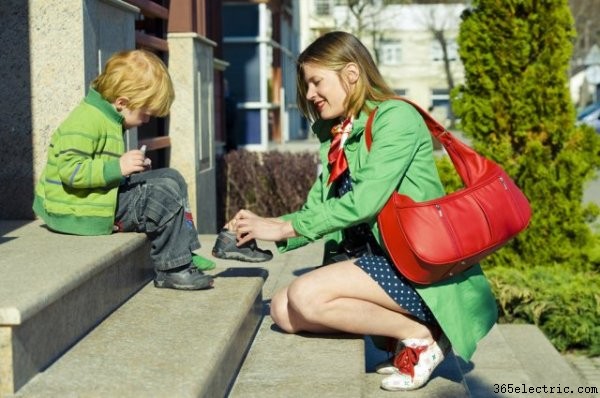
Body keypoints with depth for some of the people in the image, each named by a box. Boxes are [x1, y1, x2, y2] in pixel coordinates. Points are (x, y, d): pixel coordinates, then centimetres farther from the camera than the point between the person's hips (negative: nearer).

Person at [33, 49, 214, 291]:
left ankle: (185, 254, 12)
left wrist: (132, 167, 9)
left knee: (171, 179, 10)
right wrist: (118, 167, -27)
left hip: (104, 197, 11)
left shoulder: (106, 118, 13)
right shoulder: (86, 121, -21)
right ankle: (173, 269, -6)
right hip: (83, 211, -11)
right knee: (165, 195, -17)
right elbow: (70, 169, -28)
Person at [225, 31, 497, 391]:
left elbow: (364, 201, -22)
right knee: (283, 311, -4)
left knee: (306, 295, -23)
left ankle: (421, 335, -7)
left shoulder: (396, 118, -13)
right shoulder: (337, 135, 12)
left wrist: (283, 227, -18)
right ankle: (398, 330, 4)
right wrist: (265, 229, -7)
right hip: (374, 255, 9)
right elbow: (318, 210, 9)